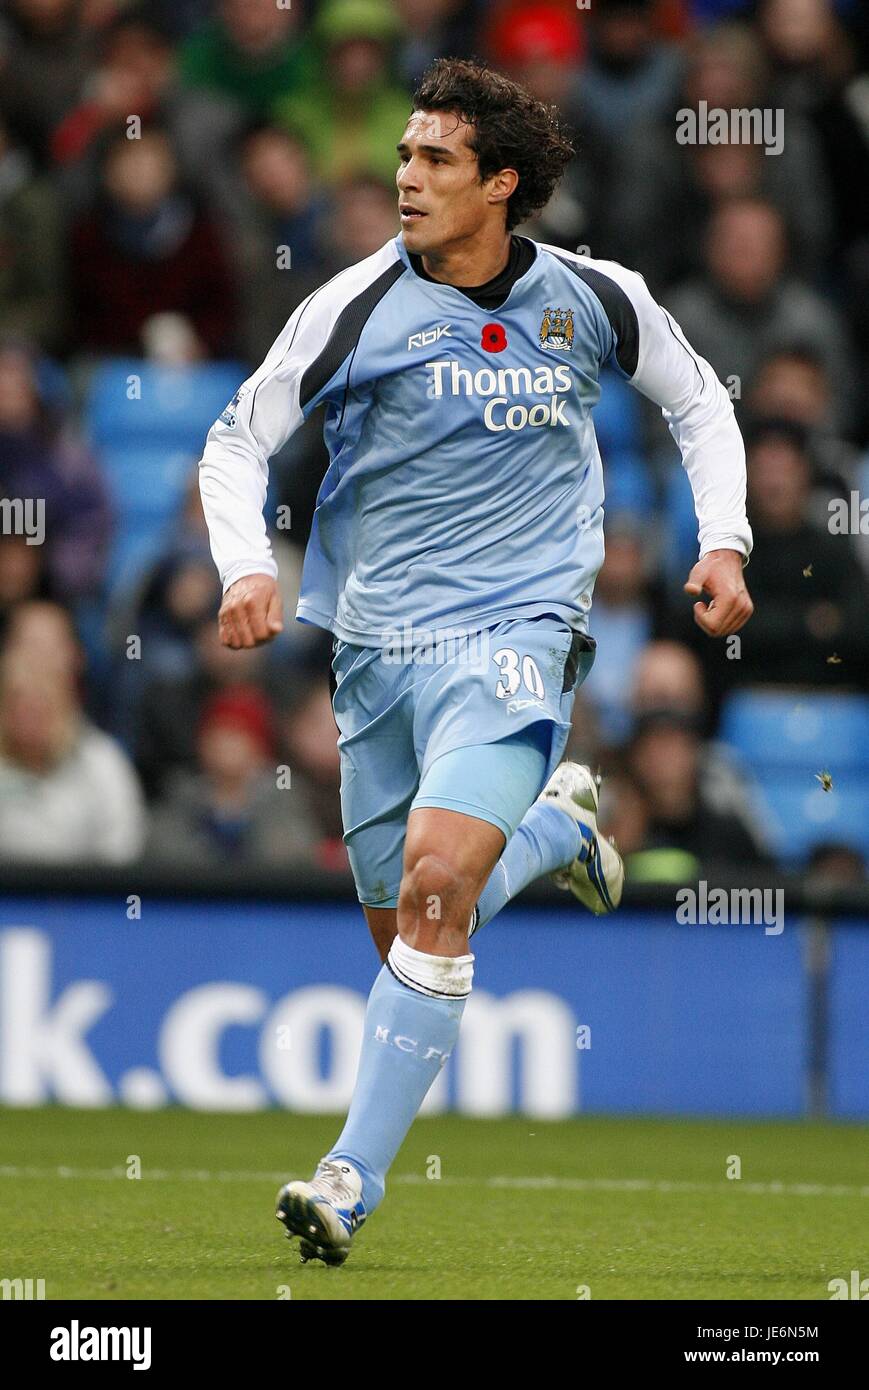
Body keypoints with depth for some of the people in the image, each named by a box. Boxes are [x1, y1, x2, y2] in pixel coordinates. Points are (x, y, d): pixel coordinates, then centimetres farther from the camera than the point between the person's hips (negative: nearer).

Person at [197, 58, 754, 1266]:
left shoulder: (593, 299, 0)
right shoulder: (358, 307, -5)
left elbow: (697, 399, 19)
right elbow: (238, 440, 2)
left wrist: (724, 542, 7)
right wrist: (246, 567, -16)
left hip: (515, 633, -2)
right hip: (378, 645, 2)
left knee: (436, 883, -24)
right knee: (404, 932, 10)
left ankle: (354, 1179, -19)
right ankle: (558, 824, 43)